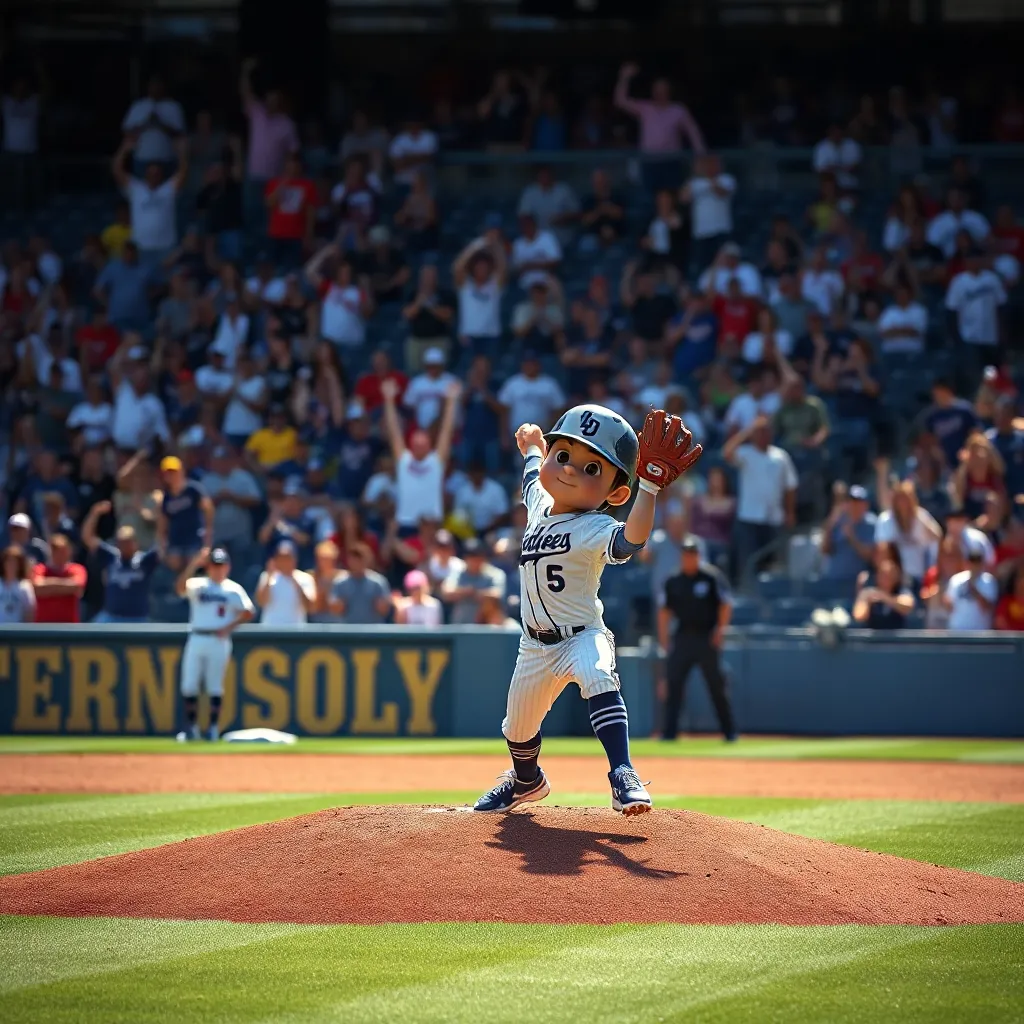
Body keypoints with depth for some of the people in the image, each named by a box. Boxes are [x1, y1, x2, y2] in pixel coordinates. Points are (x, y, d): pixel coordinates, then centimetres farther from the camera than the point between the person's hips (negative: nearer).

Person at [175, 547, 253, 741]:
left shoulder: (233, 589, 5)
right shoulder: (197, 585, 6)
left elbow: (247, 613, 2)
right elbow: (180, 587, -14)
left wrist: (230, 627, -10)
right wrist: (193, 564, -24)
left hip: (219, 640, -2)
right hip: (196, 639, 2)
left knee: (215, 687, -2)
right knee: (189, 685, 0)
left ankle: (213, 728, 4)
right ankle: (191, 728, 9)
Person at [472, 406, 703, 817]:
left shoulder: (594, 528, -22)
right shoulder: (539, 504, 0)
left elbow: (630, 539, -47)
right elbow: (534, 475, 26)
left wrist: (651, 484, -54)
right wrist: (531, 444, 43)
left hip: (582, 635, -7)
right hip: (536, 644, 7)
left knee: (598, 676, -39)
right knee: (518, 727, 17)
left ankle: (623, 775, -45)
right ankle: (526, 781, 50)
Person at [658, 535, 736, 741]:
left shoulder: (712, 577, -3)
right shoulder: (673, 581, 7)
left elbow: (726, 604, -2)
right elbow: (665, 610, 12)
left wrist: (720, 630, -10)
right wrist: (663, 637, 4)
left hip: (707, 637, -3)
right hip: (683, 637, 3)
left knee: (717, 685, 1)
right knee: (673, 681, -5)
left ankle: (729, 731, 11)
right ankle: (669, 730, -3)